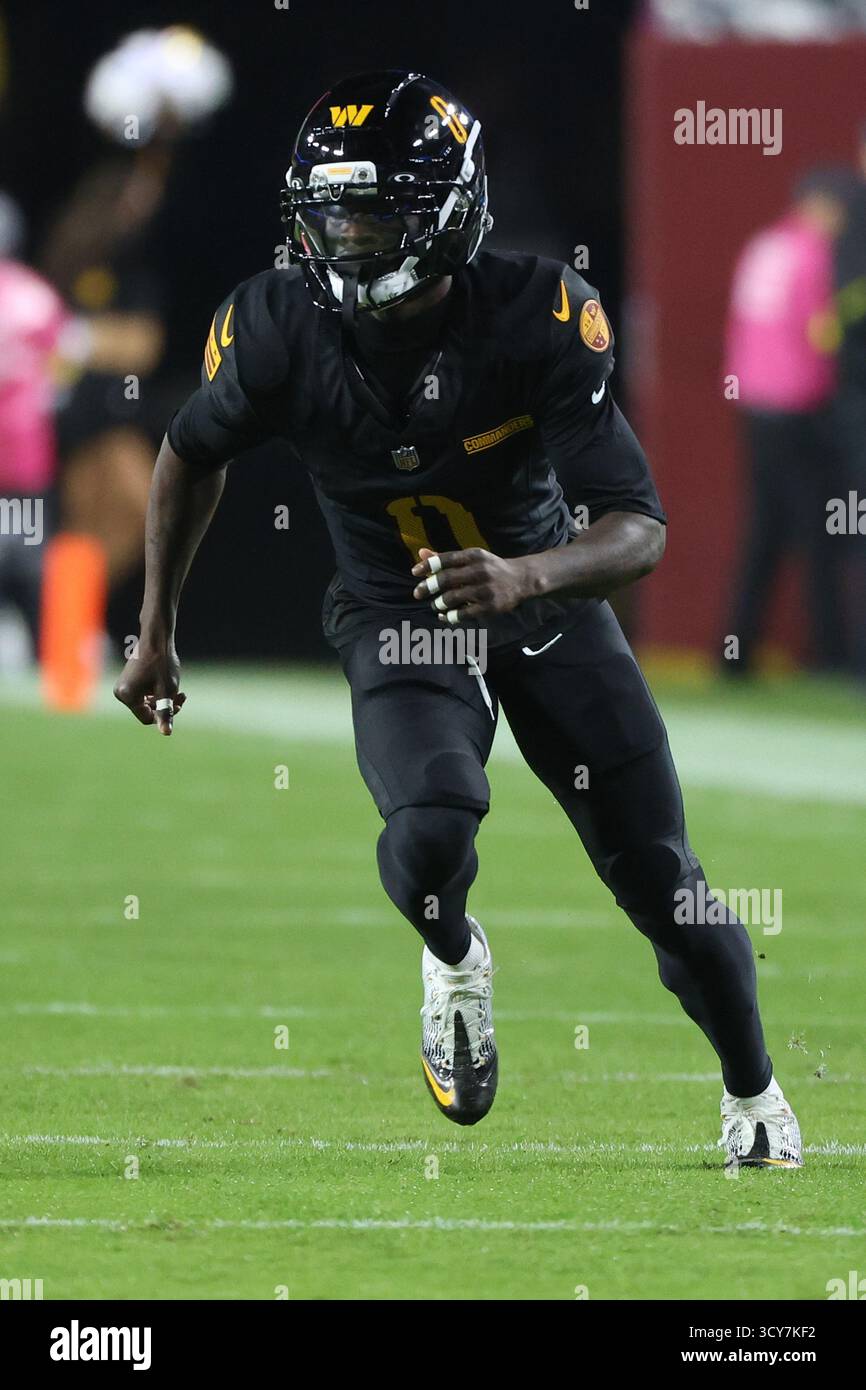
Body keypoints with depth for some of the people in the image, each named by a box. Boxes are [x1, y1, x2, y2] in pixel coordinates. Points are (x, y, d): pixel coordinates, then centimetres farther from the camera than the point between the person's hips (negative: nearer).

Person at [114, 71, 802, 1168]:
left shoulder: (537, 317, -28)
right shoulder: (279, 329, -20)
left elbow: (640, 531, -30)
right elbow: (194, 454, 3)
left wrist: (523, 576, -51)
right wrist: (155, 633, 7)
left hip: (545, 597, 0)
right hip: (397, 617, 0)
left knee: (659, 881, 4)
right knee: (430, 836, -30)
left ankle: (751, 1092, 34)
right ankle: (454, 959, 8)